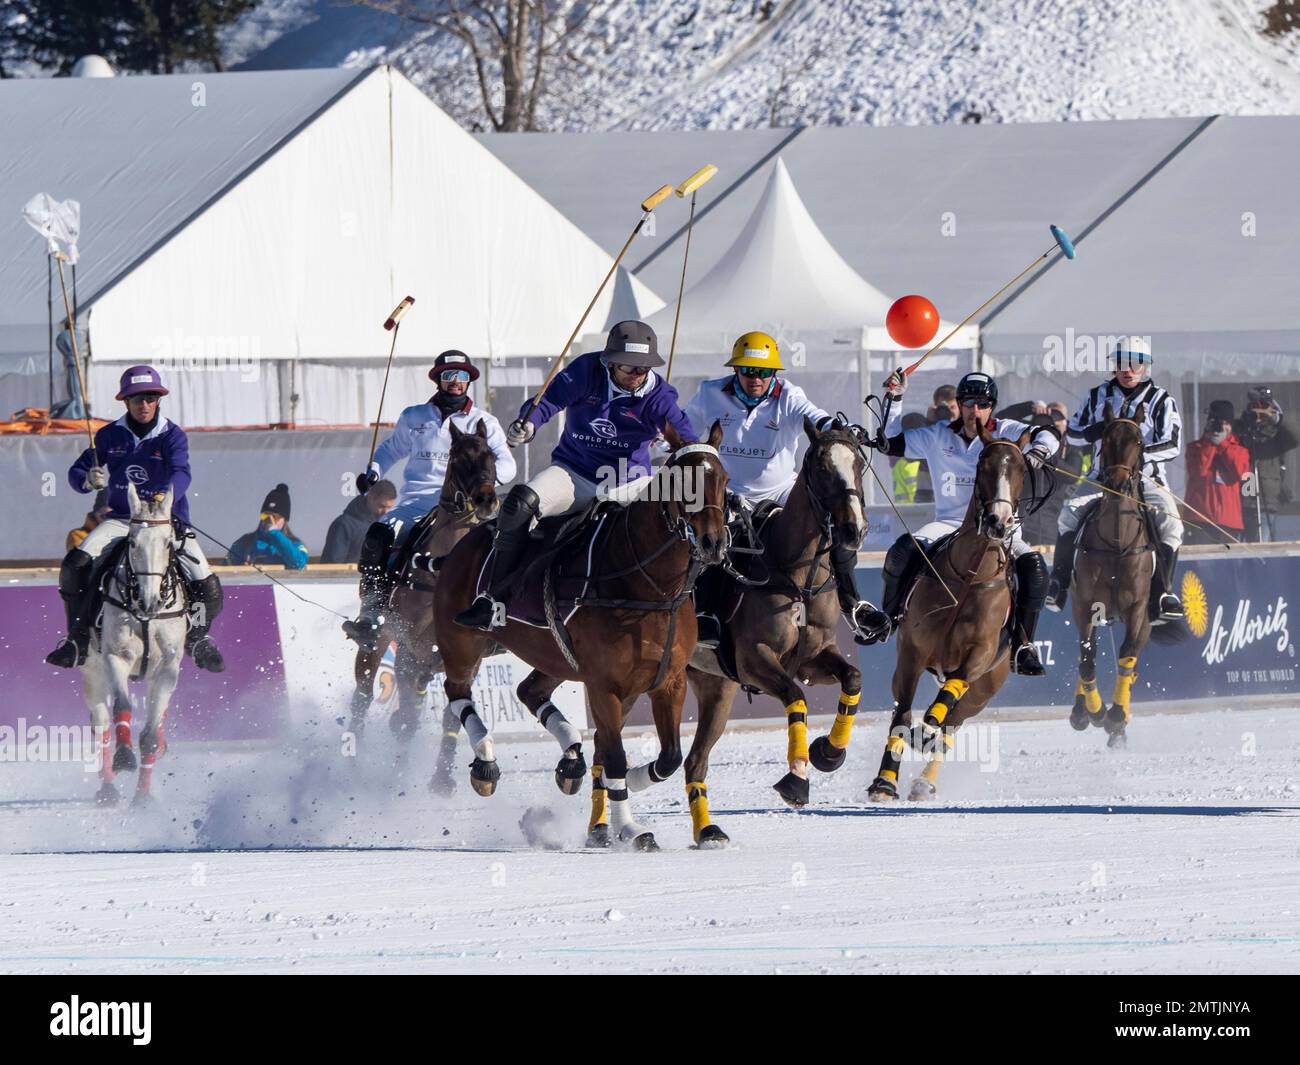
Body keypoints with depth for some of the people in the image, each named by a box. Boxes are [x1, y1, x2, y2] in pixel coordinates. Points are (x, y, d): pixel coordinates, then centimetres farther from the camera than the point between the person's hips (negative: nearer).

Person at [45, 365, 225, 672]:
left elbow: (180, 473, -25)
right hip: (122, 518, 2)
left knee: (207, 587, -15)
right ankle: (79, 638, -7)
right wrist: (88, 480, -24)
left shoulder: (172, 436, -7)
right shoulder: (110, 436, 1)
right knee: (75, 564, -22)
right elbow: (76, 473, 2)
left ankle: (197, 638, 17)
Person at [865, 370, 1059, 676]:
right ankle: (887, 620, -6)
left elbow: (1048, 435, -9)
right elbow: (889, 443, 14)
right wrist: (893, 399, 4)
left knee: (1033, 567, -29)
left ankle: (1022, 648, -21)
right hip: (950, 522, 1)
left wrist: (1037, 452, -31)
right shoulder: (938, 437, 10)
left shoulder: (1006, 433, 3)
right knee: (904, 550, -27)